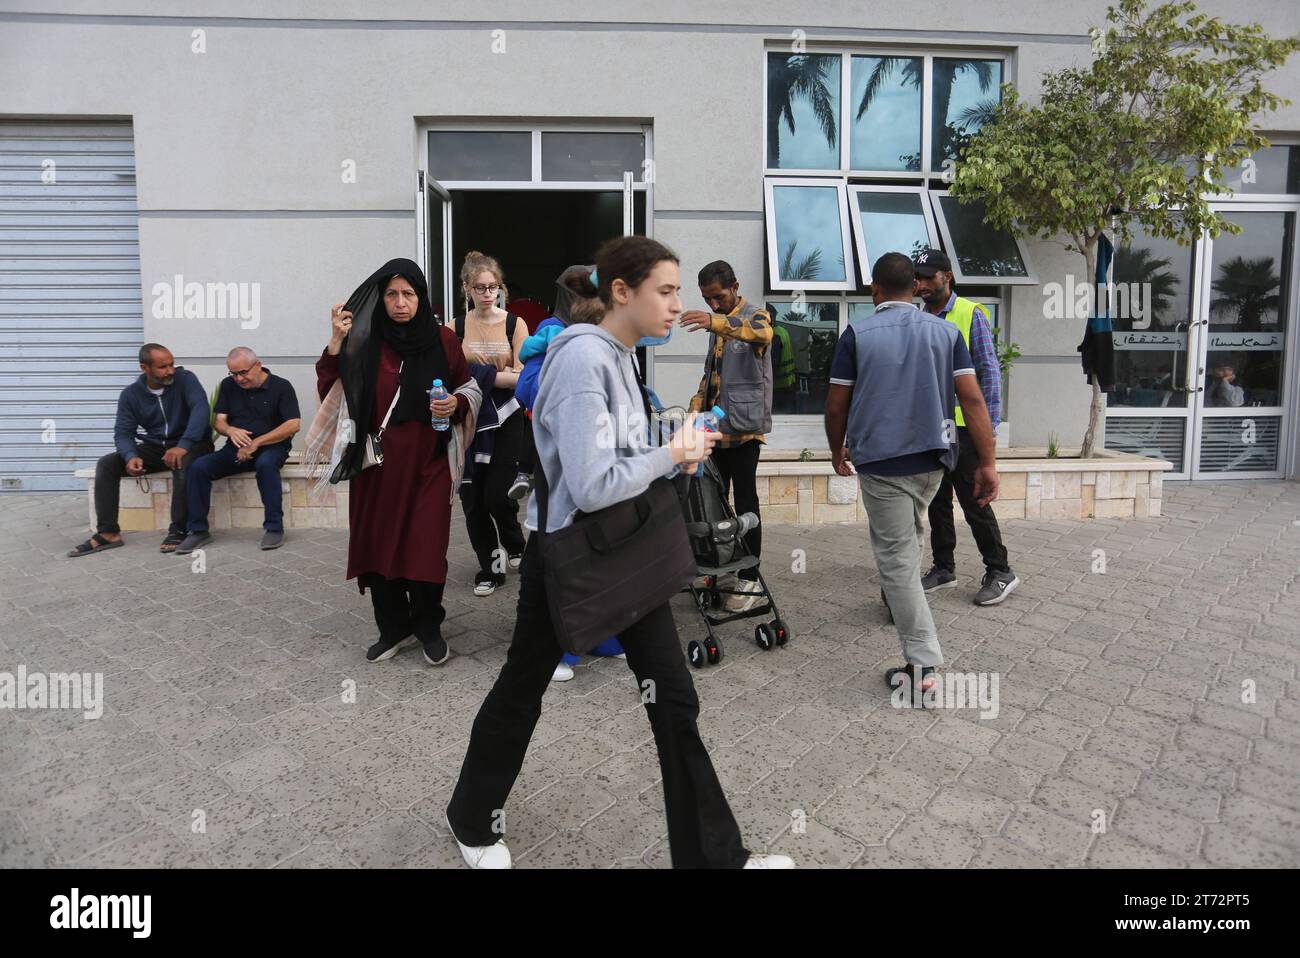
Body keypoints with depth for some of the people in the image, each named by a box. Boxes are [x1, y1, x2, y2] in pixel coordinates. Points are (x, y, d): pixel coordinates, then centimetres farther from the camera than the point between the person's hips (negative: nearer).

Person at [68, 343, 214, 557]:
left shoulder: (185, 379, -9)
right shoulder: (130, 395, 1)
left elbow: (201, 408, -25)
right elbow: (123, 433, -3)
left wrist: (183, 446, -38)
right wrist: (131, 457, -27)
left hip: (189, 445, -4)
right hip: (153, 448, 5)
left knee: (183, 464, -38)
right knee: (106, 464, -12)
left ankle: (178, 531, -30)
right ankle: (108, 533, -12)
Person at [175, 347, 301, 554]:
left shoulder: (281, 386, -4)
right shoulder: (228, 385, 11)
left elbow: (293, 425, -13)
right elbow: (219, 422, 8)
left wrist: (256, 442, -18)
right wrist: (230, 430, -18)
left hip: (272, 447, -4)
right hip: (237, 449, 5)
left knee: (265, 464, -39)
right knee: (199, 467, -19)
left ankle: (274, 527, -29)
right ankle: (198, 530, -9)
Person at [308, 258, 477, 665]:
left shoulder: (442, 338, 1)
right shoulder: (363, 340, 1)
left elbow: (468, 389, 11)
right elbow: (329, 392, -2)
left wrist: (456, 404, -10)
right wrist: (336, 344, -12)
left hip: (428, 462, -1)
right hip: (377, 463, 1)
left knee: (426, 547, -3)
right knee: (377, 544, 6)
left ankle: (428, 628, 18)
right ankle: (393, 628, 23)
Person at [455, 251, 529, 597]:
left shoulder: (515, 324, -1)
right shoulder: (455, 328, 2)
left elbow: (523, 378, -8)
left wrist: (481, 373, -19)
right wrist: (504, 375, -16)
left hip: (506, 420, -2)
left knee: (497, 494, -8)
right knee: (473, 499, 3)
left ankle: (515, 545, 24)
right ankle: (490, 568, 20)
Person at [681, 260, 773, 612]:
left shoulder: (754, 316, -7)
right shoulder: (718, 324, 16)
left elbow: (762, 334, -33)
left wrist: (716, 322, -49)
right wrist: (695, 409, 8)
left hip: (744, 426, -7)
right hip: (715, 426, 7)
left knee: (745, 503, -4)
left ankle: (750, 579, 3)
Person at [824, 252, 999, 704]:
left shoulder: (857, 333, -5)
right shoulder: (946, 332, 3)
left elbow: (836, 405, -3)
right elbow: (973, 399, -3)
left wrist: (837, 451, 13)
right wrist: (988, 463, -1)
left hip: (881, 461, -4)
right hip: (932, 458, 5)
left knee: (897, 558, -1)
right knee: (906, 539, 28)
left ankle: (924, 666, -2)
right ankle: (899, 600, 49)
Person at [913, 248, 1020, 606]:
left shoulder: (971, 314, -5)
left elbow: (989, 372, -7)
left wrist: (990, 424, -13)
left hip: (962, 426, -6)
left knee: (973, 501, -1)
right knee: (937, 502, 12)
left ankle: (999, 571, 12)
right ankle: (944, 567, 24)